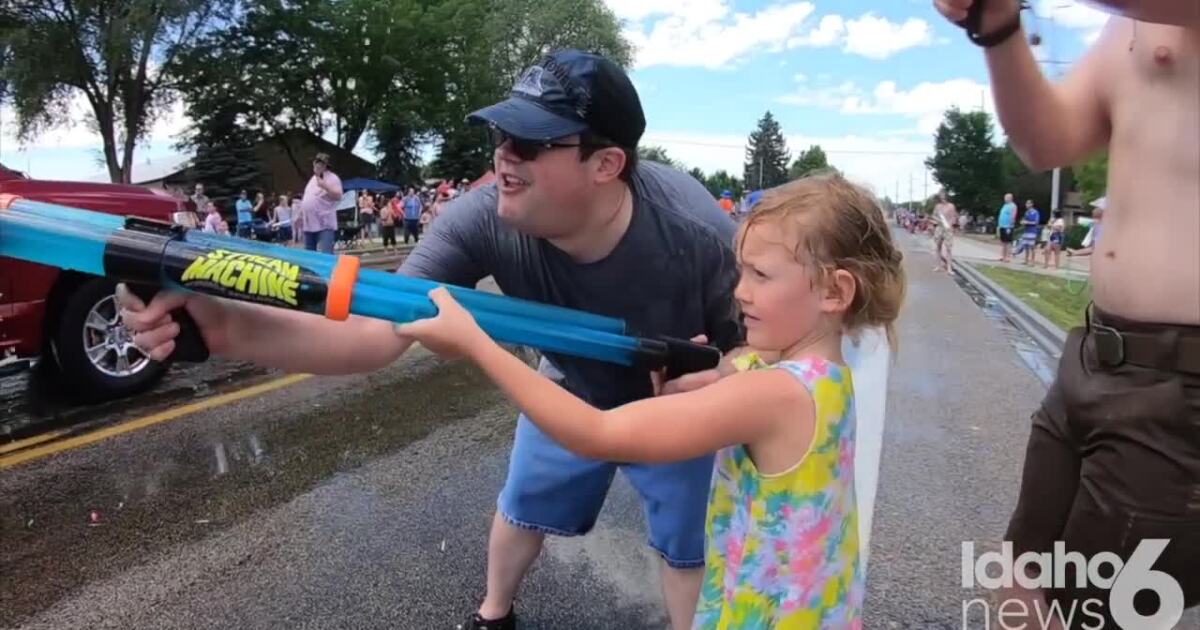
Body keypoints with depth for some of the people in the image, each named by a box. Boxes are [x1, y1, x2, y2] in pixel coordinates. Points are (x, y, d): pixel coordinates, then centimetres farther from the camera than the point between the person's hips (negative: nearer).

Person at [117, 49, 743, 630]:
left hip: (674, 411, -2)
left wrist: (714, 382, -42)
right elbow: (377, 332, -39)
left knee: (687, 547, 12)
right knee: (521, 507, 21)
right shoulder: (481, 220, -34)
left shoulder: (694, 231, -38)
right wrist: (228, 326, -54)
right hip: (571, 390, 3)